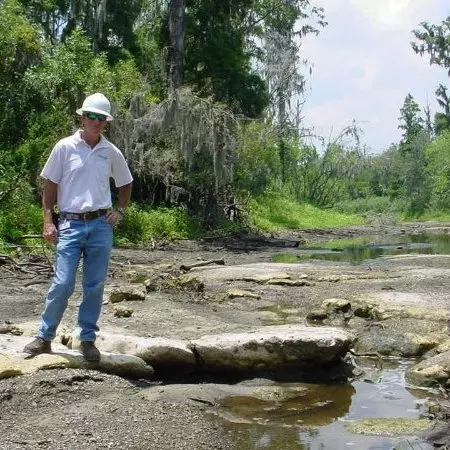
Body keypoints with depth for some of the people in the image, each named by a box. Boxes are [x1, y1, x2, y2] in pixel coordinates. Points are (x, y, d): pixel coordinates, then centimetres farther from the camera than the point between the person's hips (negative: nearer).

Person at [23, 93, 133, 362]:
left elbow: (126, 184, 22)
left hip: (101, 225, 2)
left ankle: (88, 339, 16)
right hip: (71, 224, -2)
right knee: (63, 283, -6)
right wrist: (48, 221, -3)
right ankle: (44, 337, 9)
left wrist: (120, 211, 9)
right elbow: (50, 186, 3)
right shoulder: (65, 147, 0)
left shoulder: (112, 152, 7)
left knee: (95, 285, 5)